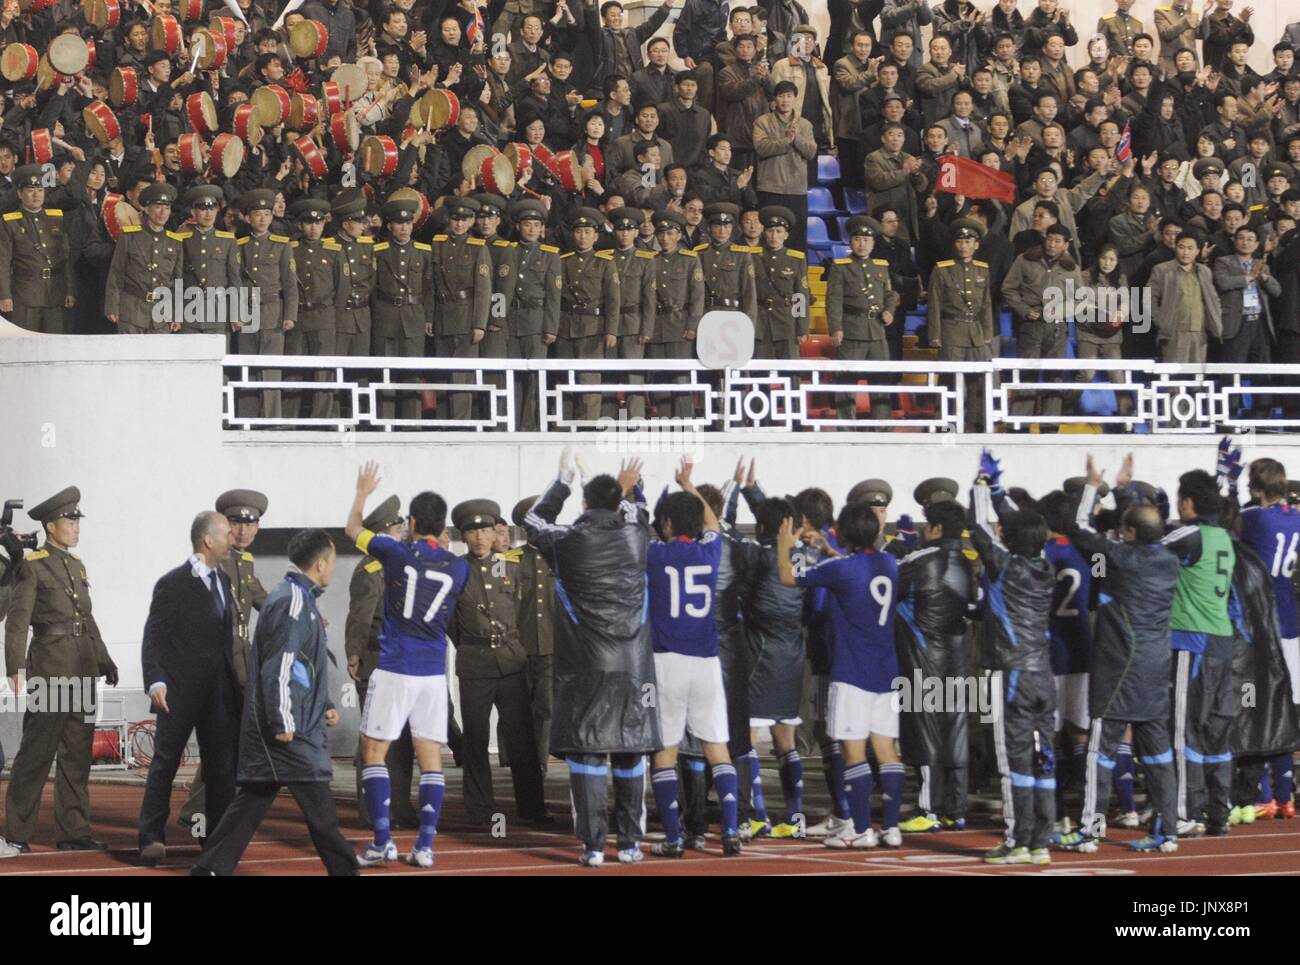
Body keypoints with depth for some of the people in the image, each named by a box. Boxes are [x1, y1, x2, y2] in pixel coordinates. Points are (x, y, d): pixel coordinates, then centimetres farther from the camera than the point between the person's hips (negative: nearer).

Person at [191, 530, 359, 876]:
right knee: (319, 808, -3)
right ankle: (344, 869, 2)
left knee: (253, 799, 9)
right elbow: (278, 668, -20)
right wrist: (283, 723, -21)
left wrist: (324, 705, 20)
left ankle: (211, 868, 9)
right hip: (287, 730, -10)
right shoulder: (292, 602, -15)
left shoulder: (301, 599, 17)